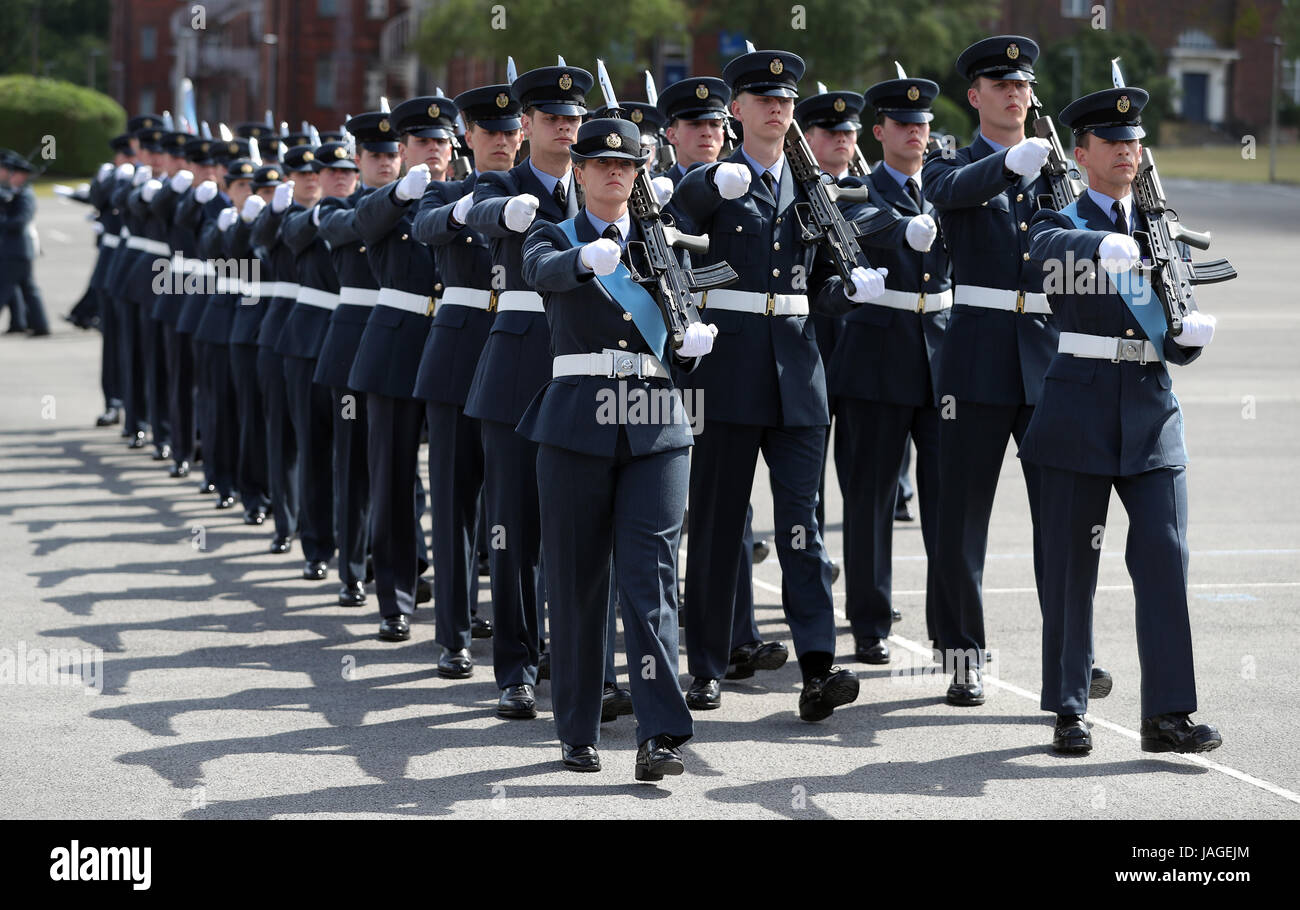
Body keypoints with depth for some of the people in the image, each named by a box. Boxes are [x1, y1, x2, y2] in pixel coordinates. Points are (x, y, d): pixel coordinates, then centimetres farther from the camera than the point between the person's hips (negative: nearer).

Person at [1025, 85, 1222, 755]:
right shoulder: (1061, 223, 5)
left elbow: (1177, 346, 15)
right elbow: (1047, 248, -23)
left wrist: (1192, 334, -9)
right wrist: (1103, 245, -44)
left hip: (1152, 408, 3)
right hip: (1080, 404, -3)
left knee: (1165, 554, -5)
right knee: (1072, 560, 1)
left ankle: (1169, 713, -4)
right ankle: (1069, 709, 10)